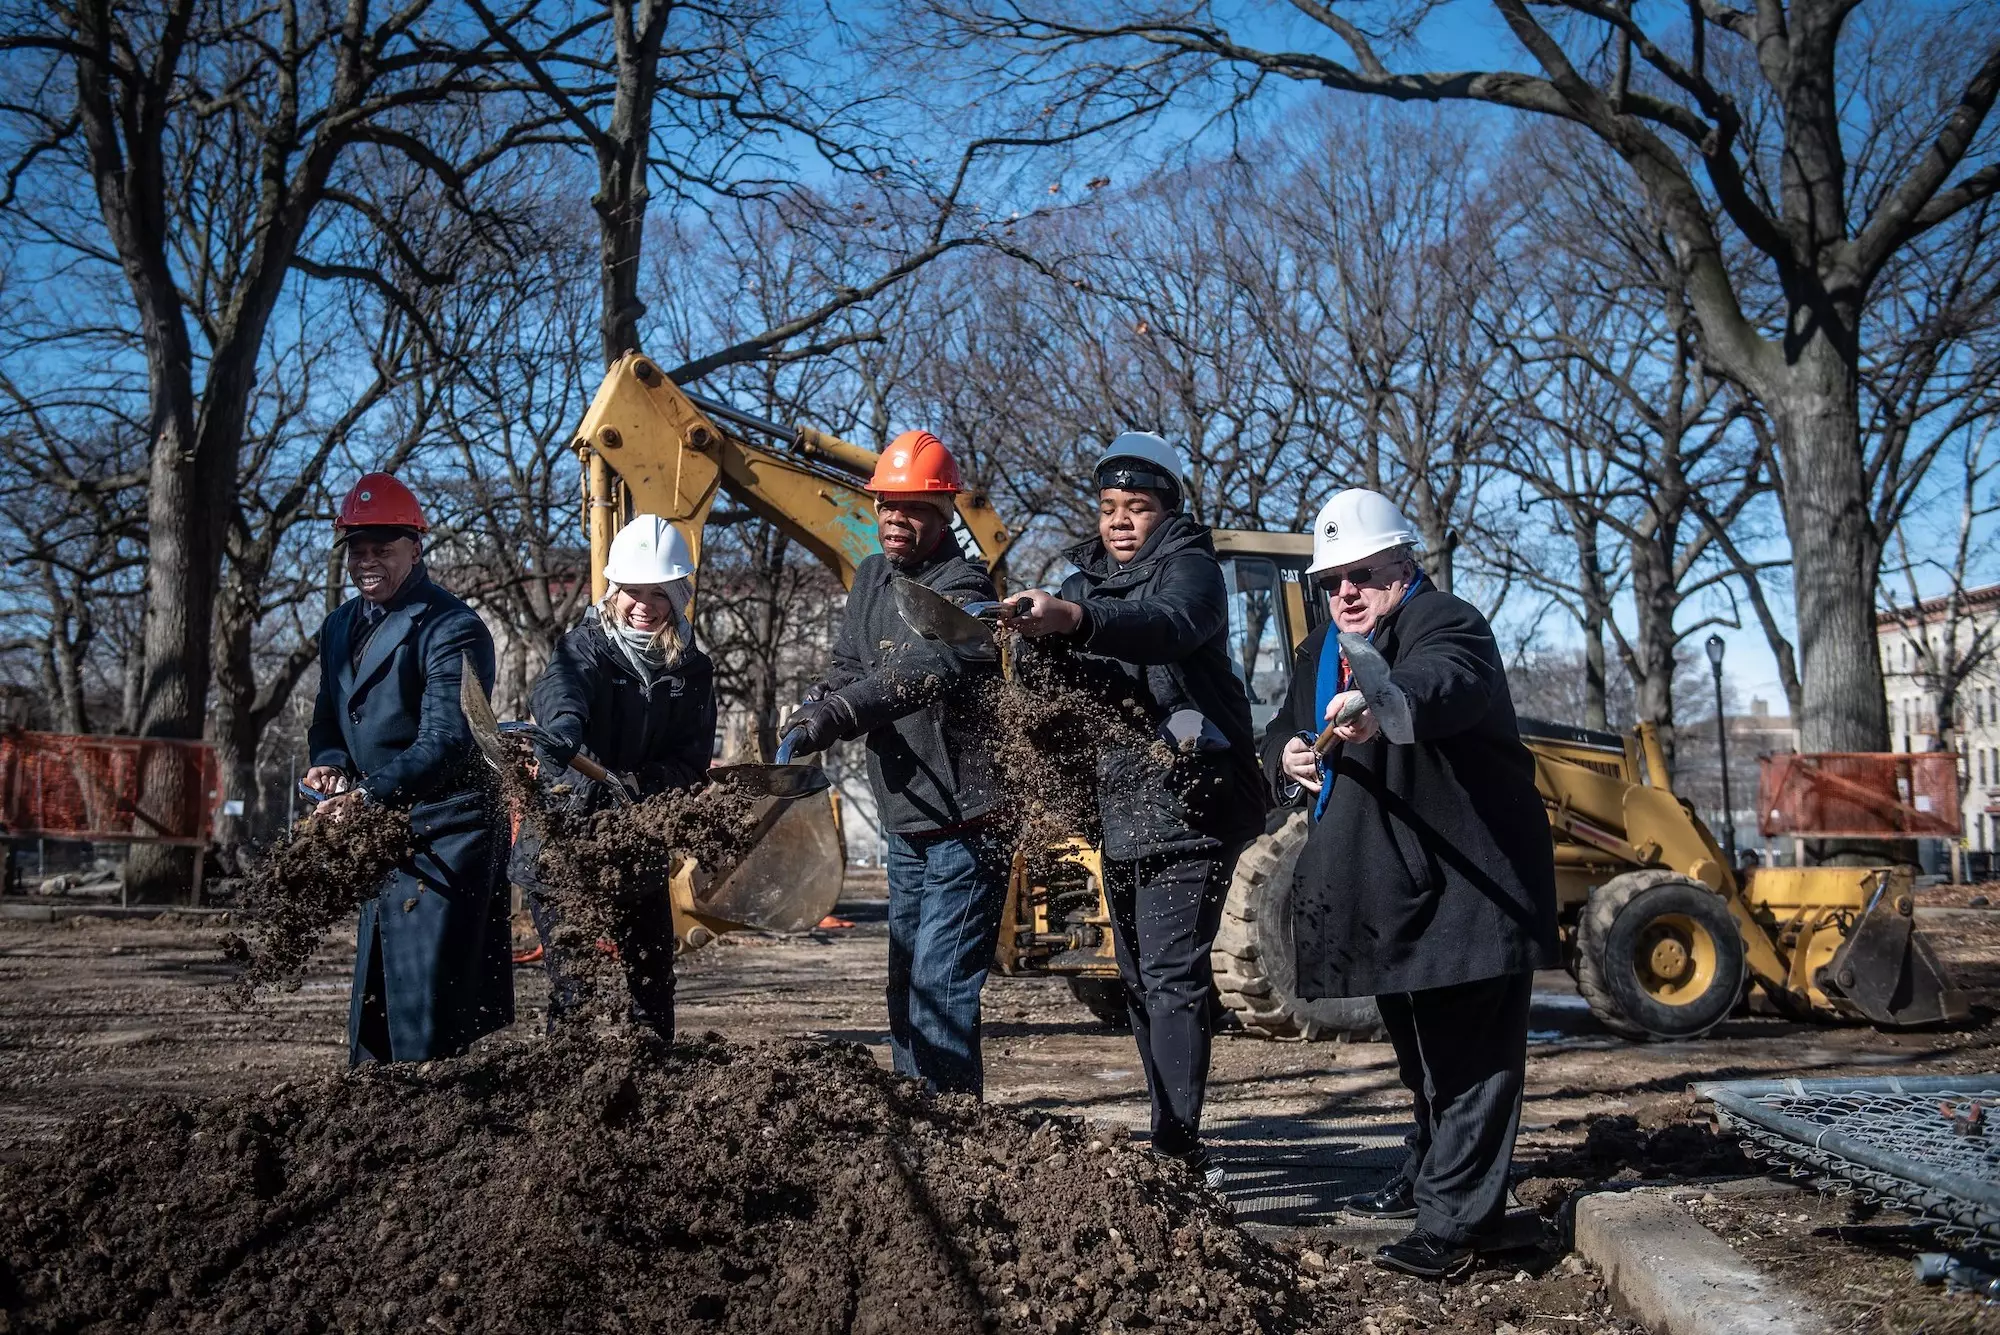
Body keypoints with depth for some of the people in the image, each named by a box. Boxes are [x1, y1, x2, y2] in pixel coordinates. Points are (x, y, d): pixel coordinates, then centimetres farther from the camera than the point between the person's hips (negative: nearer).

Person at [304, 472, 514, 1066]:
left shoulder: (452, 628, -14)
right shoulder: (340, 626, 14)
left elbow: (445, 742, -23)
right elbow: (329, 720, 21)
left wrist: (367, 795, -34)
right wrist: (330, 765, -2)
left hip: (444, 834, -9)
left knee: (429, 1009, -10)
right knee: (372, 998, 17)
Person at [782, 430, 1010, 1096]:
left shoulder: (963, 585, -16)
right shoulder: (872, 579, 12)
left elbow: (928, 668, -34)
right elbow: (850, 668, 11)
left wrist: (835, 712, -45)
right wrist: (816, 706, -12)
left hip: (967, 821, -9)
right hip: (907, 822, 9)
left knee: (940, 988, -11)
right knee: (906, 986, 17)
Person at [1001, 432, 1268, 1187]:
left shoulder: (1191, 569, -6)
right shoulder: (1090, 581, 15)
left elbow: (1169, 627, -31)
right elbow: (1098, 685, 0)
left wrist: (1075, 620, -48)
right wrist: (1052, 642, -23)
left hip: (1190, 805, -8)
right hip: (1123, 811, 8)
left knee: (1170, 976, -15)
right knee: (1141, 981, 13)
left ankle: (1178, 1150, -15)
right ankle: (1171, 1141, 24)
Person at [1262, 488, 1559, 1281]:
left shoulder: (1448, 627, -15)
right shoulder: (1320, 654, 12)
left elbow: (1443, 683, -38)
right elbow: (1285, 730, 18)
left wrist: (1387, 706, -61)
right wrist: (1288, 757, -8)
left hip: (1468, 885, -9)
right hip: (1390, 890, 9)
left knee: (1466, 1059, -8)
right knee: (1420, 1056, 23)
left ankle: (1454, 1223, -5)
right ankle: (1428, 1178, 38)